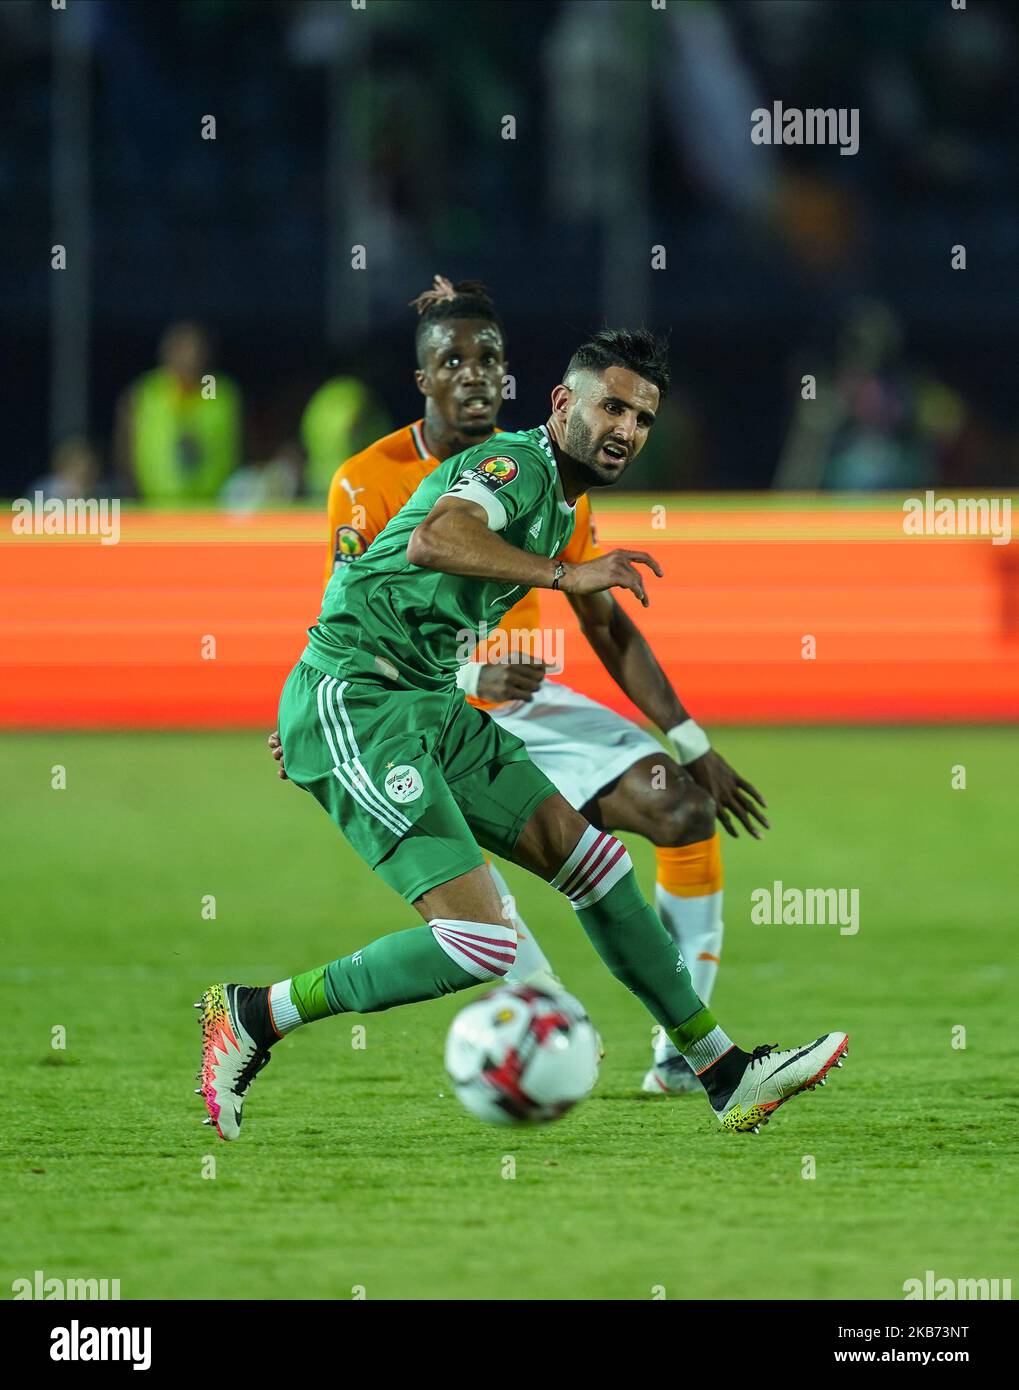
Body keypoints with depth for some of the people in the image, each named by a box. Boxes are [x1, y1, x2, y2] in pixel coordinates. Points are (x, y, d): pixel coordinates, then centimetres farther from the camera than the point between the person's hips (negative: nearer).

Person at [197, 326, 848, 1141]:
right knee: (480, 943, -18)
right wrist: (563, 575, -36)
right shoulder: (516, 464, -13)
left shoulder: (563, 504, 18)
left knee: (589, 856, 8)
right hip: (356, 703, -10)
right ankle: (254, 1017, -6)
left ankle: (727, 1075, 15)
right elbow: (434, 539, -34)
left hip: (428, 705, 10)